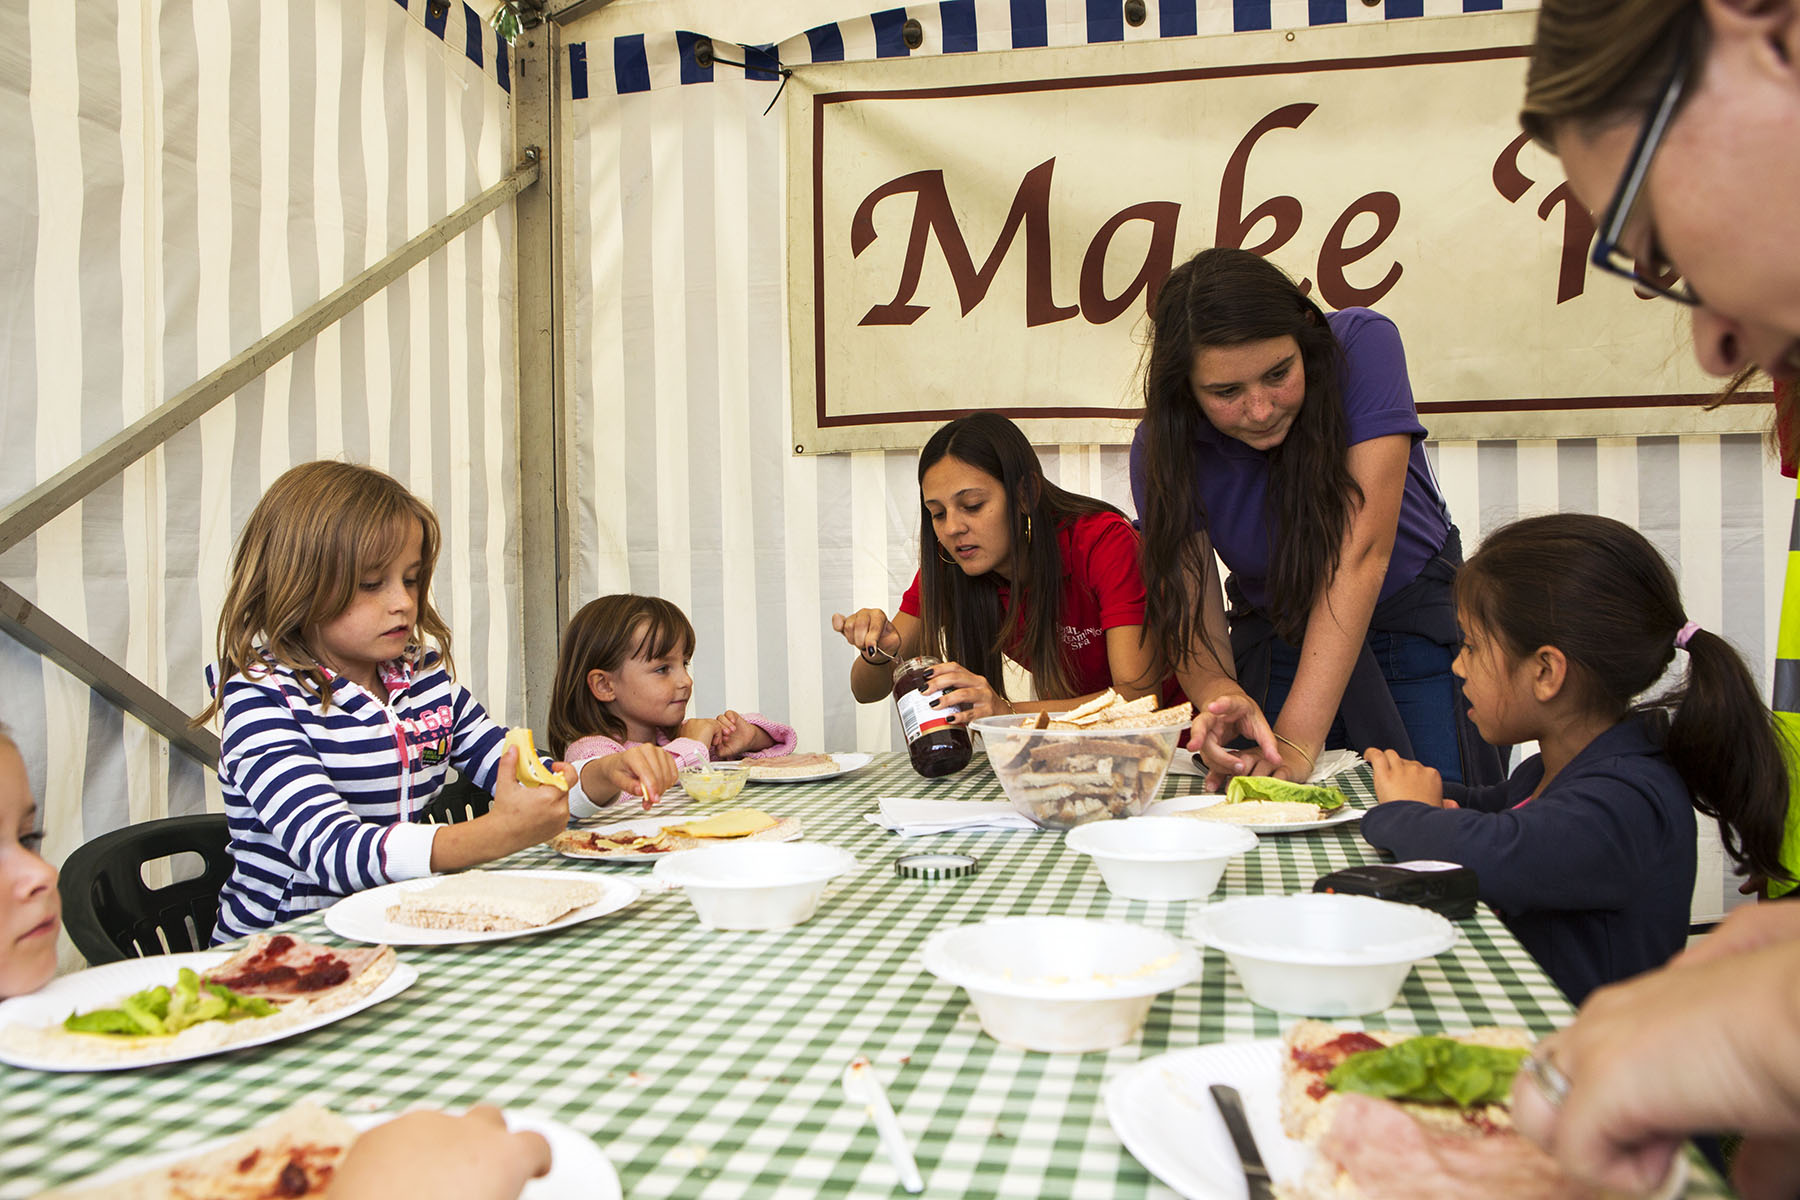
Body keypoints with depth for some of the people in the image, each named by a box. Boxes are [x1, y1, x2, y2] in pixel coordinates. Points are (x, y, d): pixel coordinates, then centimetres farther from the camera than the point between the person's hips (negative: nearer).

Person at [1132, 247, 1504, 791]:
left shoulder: (1363, 345, -25)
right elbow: (1188, 609, -20)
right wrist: (1222, 698, -44)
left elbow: (1361, 551, -31)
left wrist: (1297, 738, -36)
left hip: (1416, 622, -1)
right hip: (1277, 638, 1)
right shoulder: (1161, 447, -18)